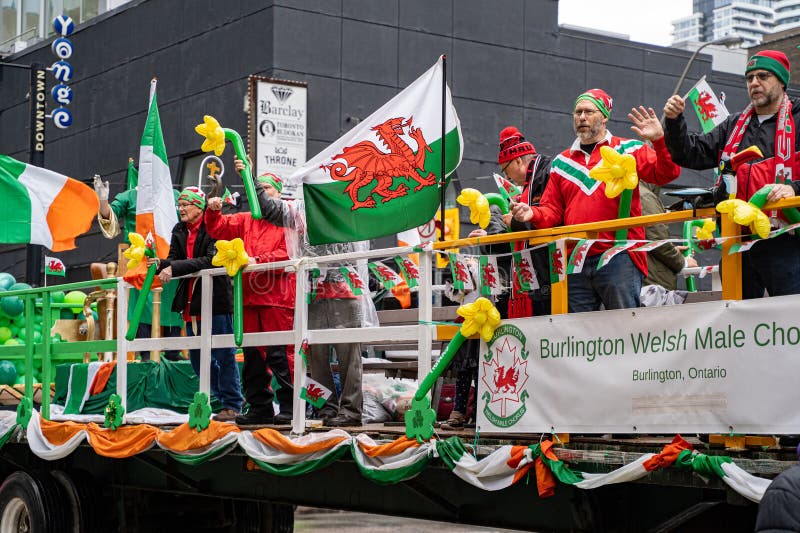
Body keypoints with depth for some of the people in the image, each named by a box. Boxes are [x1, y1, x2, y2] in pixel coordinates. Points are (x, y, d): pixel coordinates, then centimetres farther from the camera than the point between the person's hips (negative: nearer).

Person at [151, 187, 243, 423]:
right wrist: (161, 264, -19)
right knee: (197, 358, 13)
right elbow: (174, 259, 5)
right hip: (191, 302, 8)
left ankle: (232, 405, 5)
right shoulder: (179, 231, 13)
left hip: (216, 299, -8)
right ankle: (223, 395, 27)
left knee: (224, 354, -3)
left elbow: (210, 260, -22)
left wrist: (174, 267, -26)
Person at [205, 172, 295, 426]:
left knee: (278, 352, -10)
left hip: (278, 296, -6)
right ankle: (260, 408, 15)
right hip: (250, 296, 6)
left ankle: (289, 407, -4)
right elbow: (218, 229, 18)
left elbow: (289, 252, -9)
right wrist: (213, 212, -2)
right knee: (252, 353, 8)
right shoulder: (246, 220, 22)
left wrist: (258, 260, -17)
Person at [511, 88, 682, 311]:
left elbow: (666, 174, -5)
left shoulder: (627, 150, 7)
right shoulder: (562, 162, 19)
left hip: (619, 260, -4)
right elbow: (552, 210, 16)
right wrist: (533, 214, -5)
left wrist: (659, 140, -20)